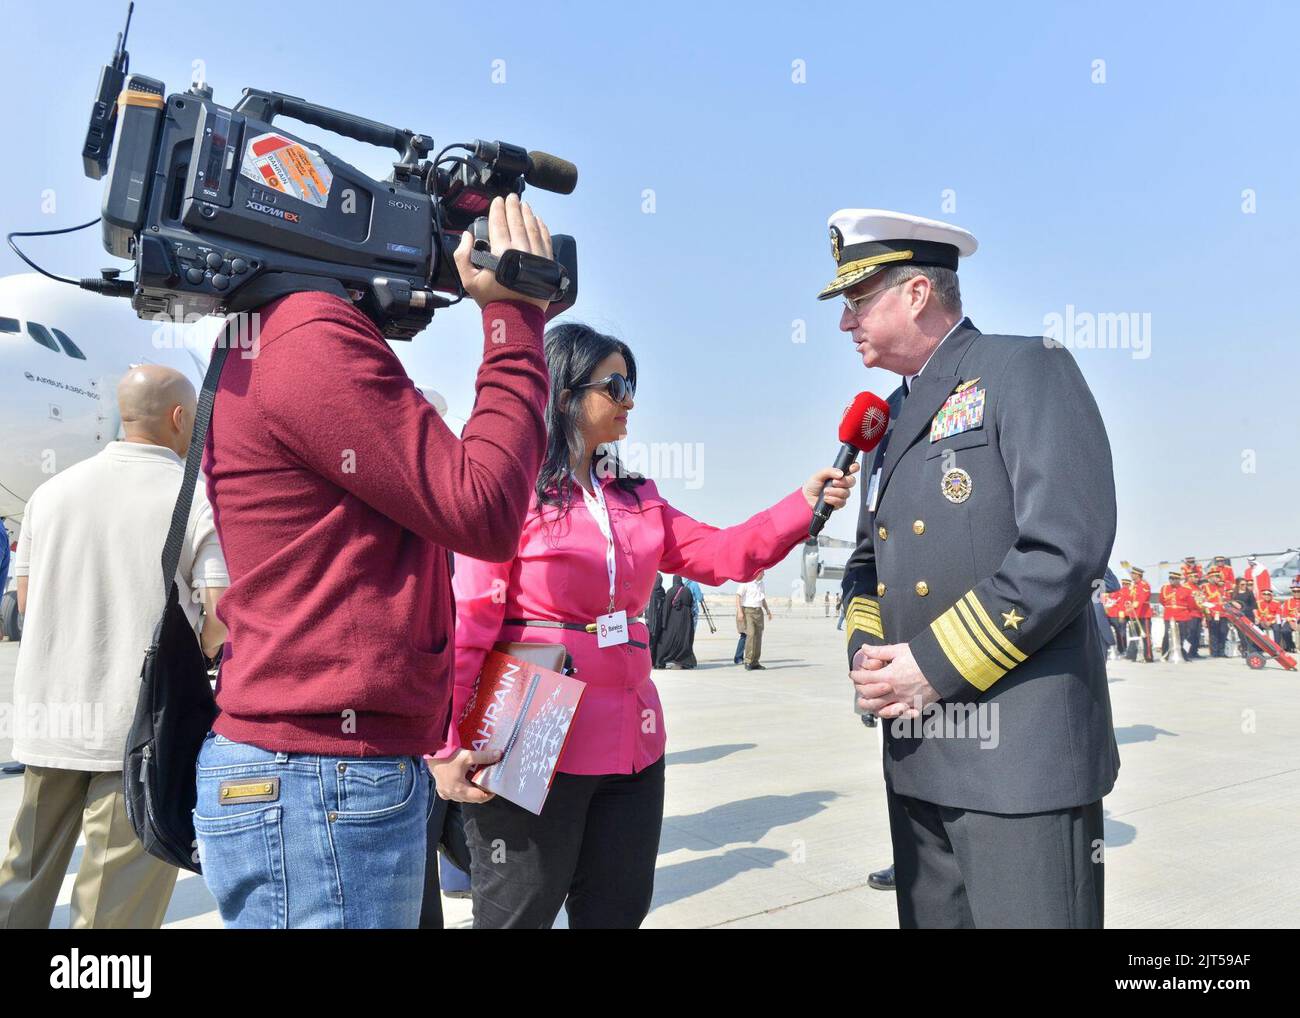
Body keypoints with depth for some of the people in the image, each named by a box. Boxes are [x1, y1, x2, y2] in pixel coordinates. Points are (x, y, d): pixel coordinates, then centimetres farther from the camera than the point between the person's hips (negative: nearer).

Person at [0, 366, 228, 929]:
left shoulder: (52, 490, 6)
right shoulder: (201, 500, -9)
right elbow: (223, 617, -16)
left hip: (49, 714, 5)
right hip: (146, 726, -5)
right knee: (118, 903, 3)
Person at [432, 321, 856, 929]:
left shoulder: (636, 498, 13)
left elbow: (717, 555, 11)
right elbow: (467, 619, -13)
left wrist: (805, 503, 0)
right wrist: (447, 744, -18)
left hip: (631, 744, 7)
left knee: (618, 911, 17)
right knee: (519, 915, 8)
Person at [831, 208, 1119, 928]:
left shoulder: (1027, 370, -7)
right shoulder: (893, 416, 17)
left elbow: (1067, 550, -18)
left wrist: (933, 665, -16)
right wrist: (866, 656, 0)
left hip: (1021, 754, -7)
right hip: (917, 757, 8)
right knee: (931, 916, 17)